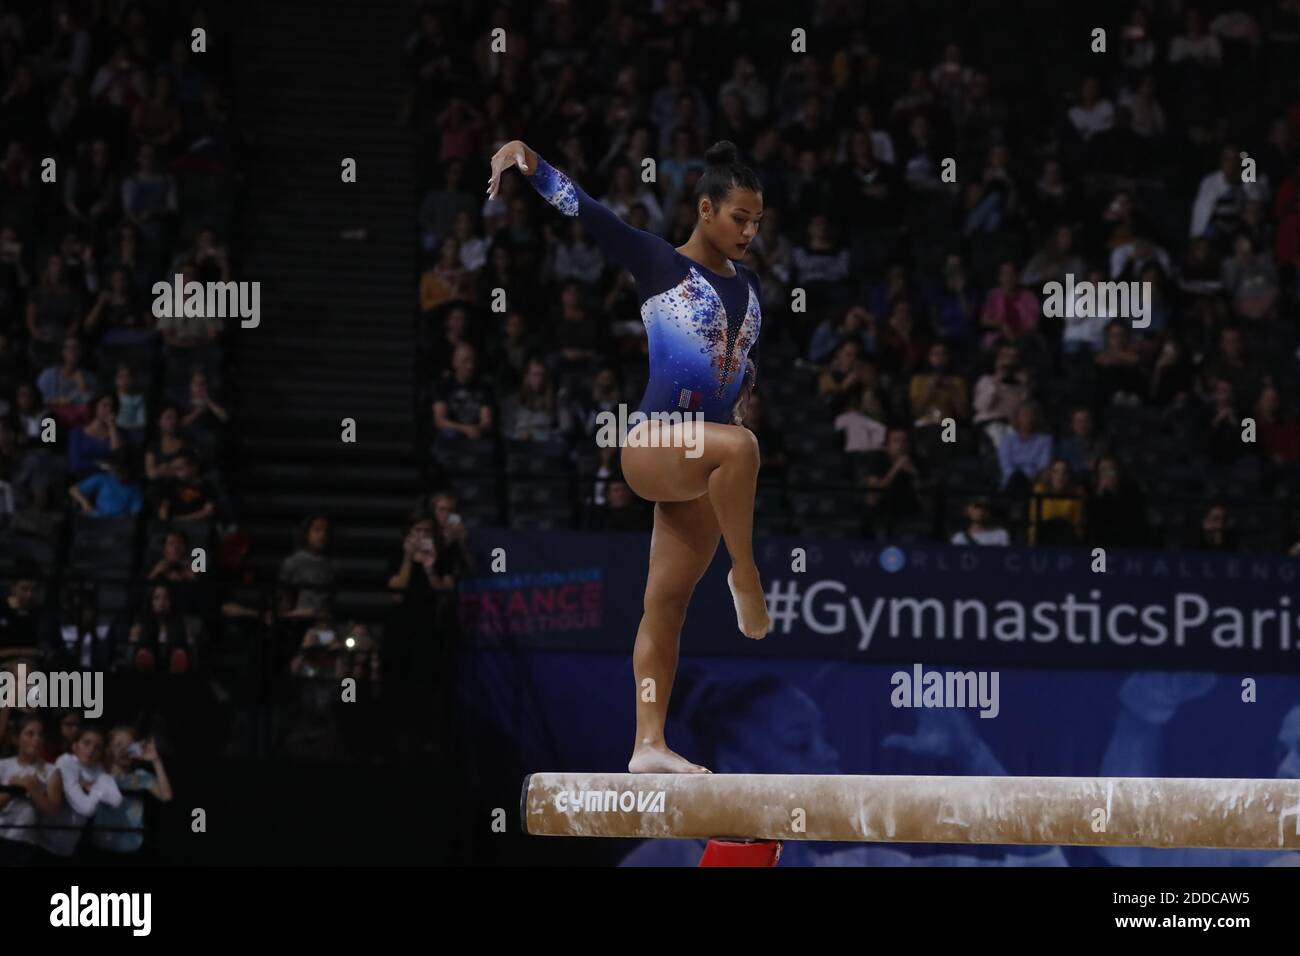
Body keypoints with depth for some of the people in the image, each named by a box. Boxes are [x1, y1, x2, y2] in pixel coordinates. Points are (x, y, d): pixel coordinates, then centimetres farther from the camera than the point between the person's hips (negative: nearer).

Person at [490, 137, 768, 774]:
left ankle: (648, 747, 3)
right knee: (739, 446, -38)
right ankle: (746, 576, -24)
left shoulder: (748, 287, 15)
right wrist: (528, 161, -24)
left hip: (699, 468, 6)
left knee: (668, 602, 4)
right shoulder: (659, 263, -3)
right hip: (650, 444, -6)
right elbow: (580, 208, -11)